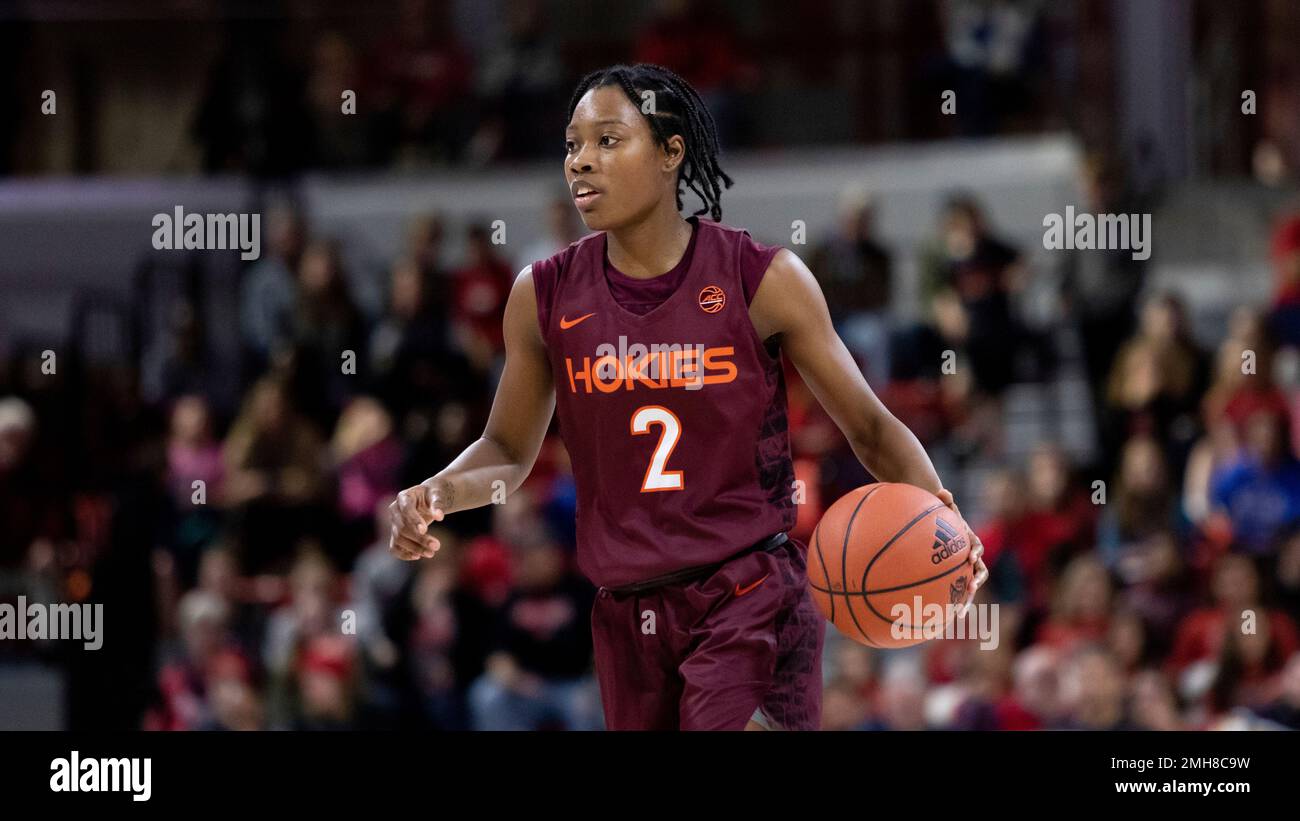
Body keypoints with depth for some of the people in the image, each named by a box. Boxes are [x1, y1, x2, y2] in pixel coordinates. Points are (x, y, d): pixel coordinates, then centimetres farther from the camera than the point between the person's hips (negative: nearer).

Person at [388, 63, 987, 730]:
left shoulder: (763, 280, -4)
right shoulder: (545, 295, 4)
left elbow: (869, 427, 3)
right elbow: (508, 451, 16)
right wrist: (437, 493, -5)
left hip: (751, 595, -4)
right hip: (627, 617, 4)